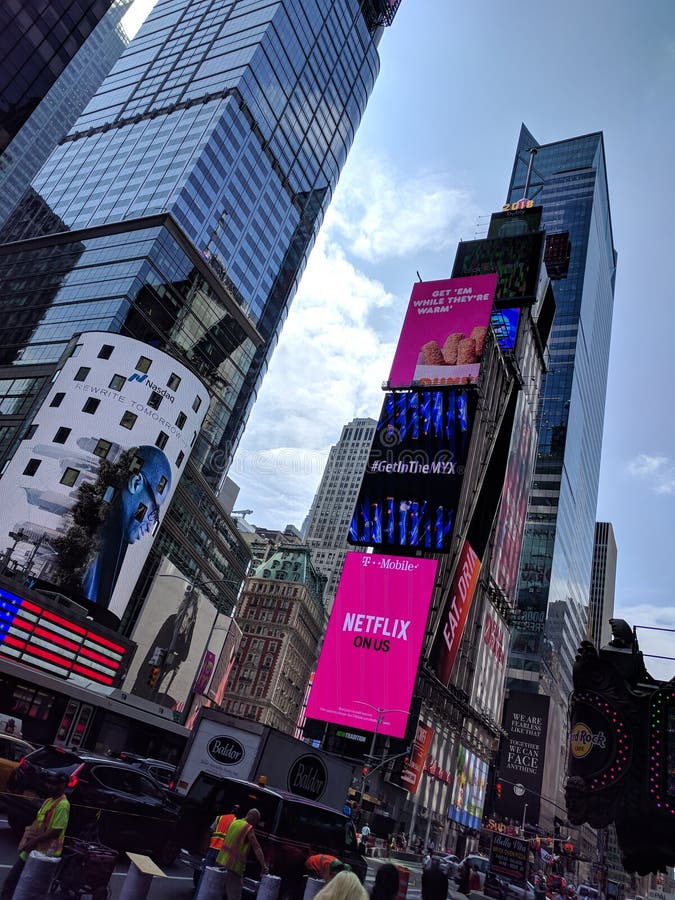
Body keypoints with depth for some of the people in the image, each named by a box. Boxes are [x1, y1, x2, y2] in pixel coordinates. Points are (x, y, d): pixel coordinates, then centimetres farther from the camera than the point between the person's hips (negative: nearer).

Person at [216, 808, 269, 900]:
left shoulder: (234, 822, 10)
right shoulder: (249, 828, -13)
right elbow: (257, 848, -17)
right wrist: (264, 866, -20)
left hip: (221, 861, 8)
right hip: (233, 866, -8)